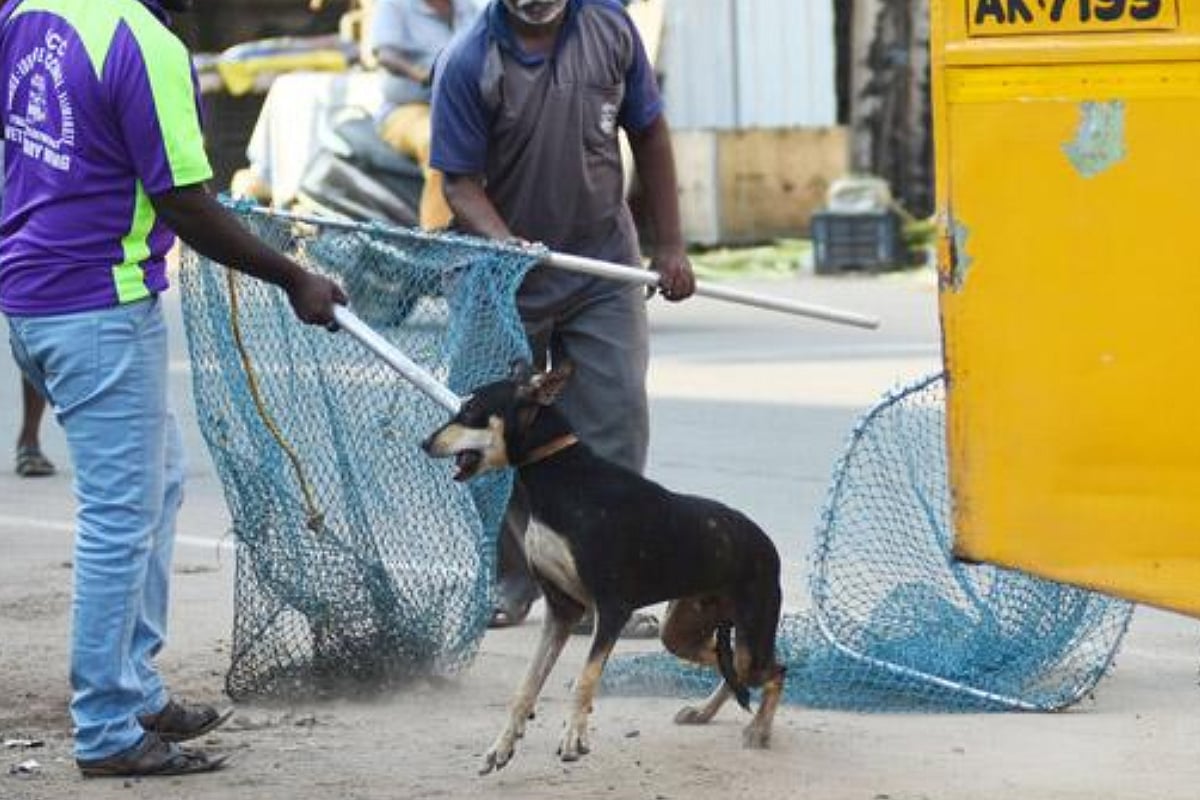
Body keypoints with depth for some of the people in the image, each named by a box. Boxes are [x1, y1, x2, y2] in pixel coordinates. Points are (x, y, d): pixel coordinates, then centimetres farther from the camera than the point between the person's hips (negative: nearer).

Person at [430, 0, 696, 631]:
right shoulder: (467, 64, -15)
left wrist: (669, 247, 4)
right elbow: (460, 181, -14)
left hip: (604, 264, 2)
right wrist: (506, 245, -33)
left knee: (616, 416, -6)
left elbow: (648, 135, 6)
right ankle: (508, 585, 21)